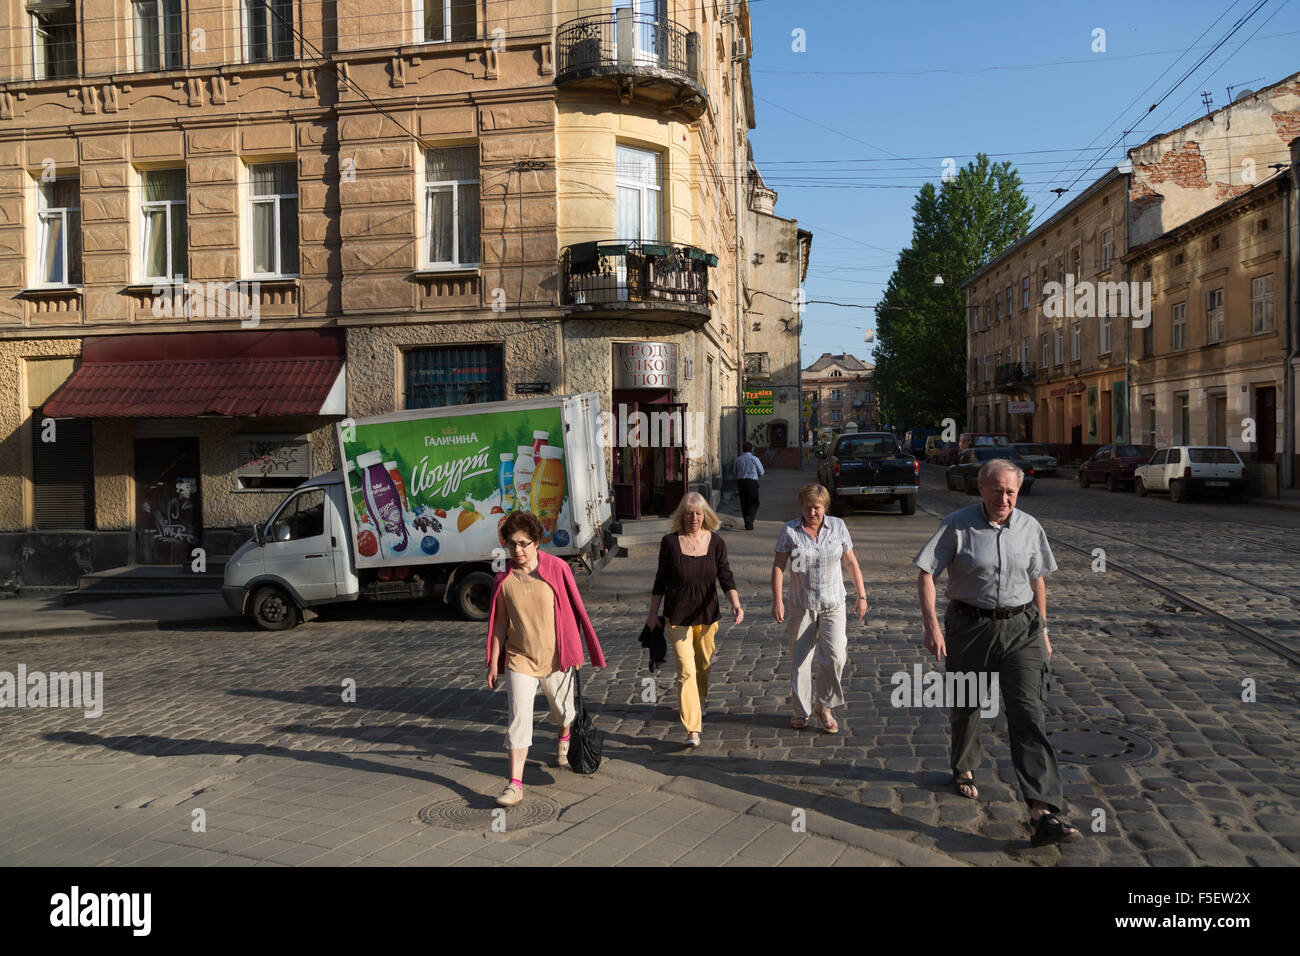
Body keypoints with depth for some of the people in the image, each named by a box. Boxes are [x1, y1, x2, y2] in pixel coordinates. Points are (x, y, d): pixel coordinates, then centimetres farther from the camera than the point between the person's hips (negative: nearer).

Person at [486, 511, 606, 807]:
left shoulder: (557, 569, -9)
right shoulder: (504, 580, -3)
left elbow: (574, 611, -2)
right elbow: (499, 623, 2)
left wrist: (576, 650, 1)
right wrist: (493, 663, 2)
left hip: (556, 657, 0)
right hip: (519, 658, 0)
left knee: (563, 710, 18)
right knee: (518, 718, -9)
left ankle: (564, 738, 53)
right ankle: (515, 784, -6)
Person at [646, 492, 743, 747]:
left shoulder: (716, 542, -3)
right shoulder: (670, 542, -7)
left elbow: (726, 577, -6)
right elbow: (661, 580, 1)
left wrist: (735, 603, -23)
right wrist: (653, 612, 3)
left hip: (707, 615, 3)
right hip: (678, 616, -2)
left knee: (704, 664, 18)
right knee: (686, 671, -11)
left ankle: (700, 702, 48)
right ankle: (692, 730, -10)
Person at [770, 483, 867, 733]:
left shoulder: (838, 526, 0)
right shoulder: (789, 530, -4)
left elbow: (851, 562, 7)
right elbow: (778, 565, -5)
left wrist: (861, 595, 5)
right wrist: (777, 600, -13)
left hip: (833, 603, 0)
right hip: (801, 605, 0)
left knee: (834, 655, -14)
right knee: (800, 659, 6)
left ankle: (823, 705, 7)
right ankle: (801, 711, 23)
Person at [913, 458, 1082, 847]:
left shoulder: (1029, 527, 3)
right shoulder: (957, 525, -8)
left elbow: (1037, 580, 15)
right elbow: (926, 574, -9)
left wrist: (1042, 629, 16)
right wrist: (931, 625, -19)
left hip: (1020, 628, 1)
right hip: (970, 626, -1)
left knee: (1028, 712, -11)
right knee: (966, 706, 15)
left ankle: (1043, 813, -15)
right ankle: (963, 770, 44)